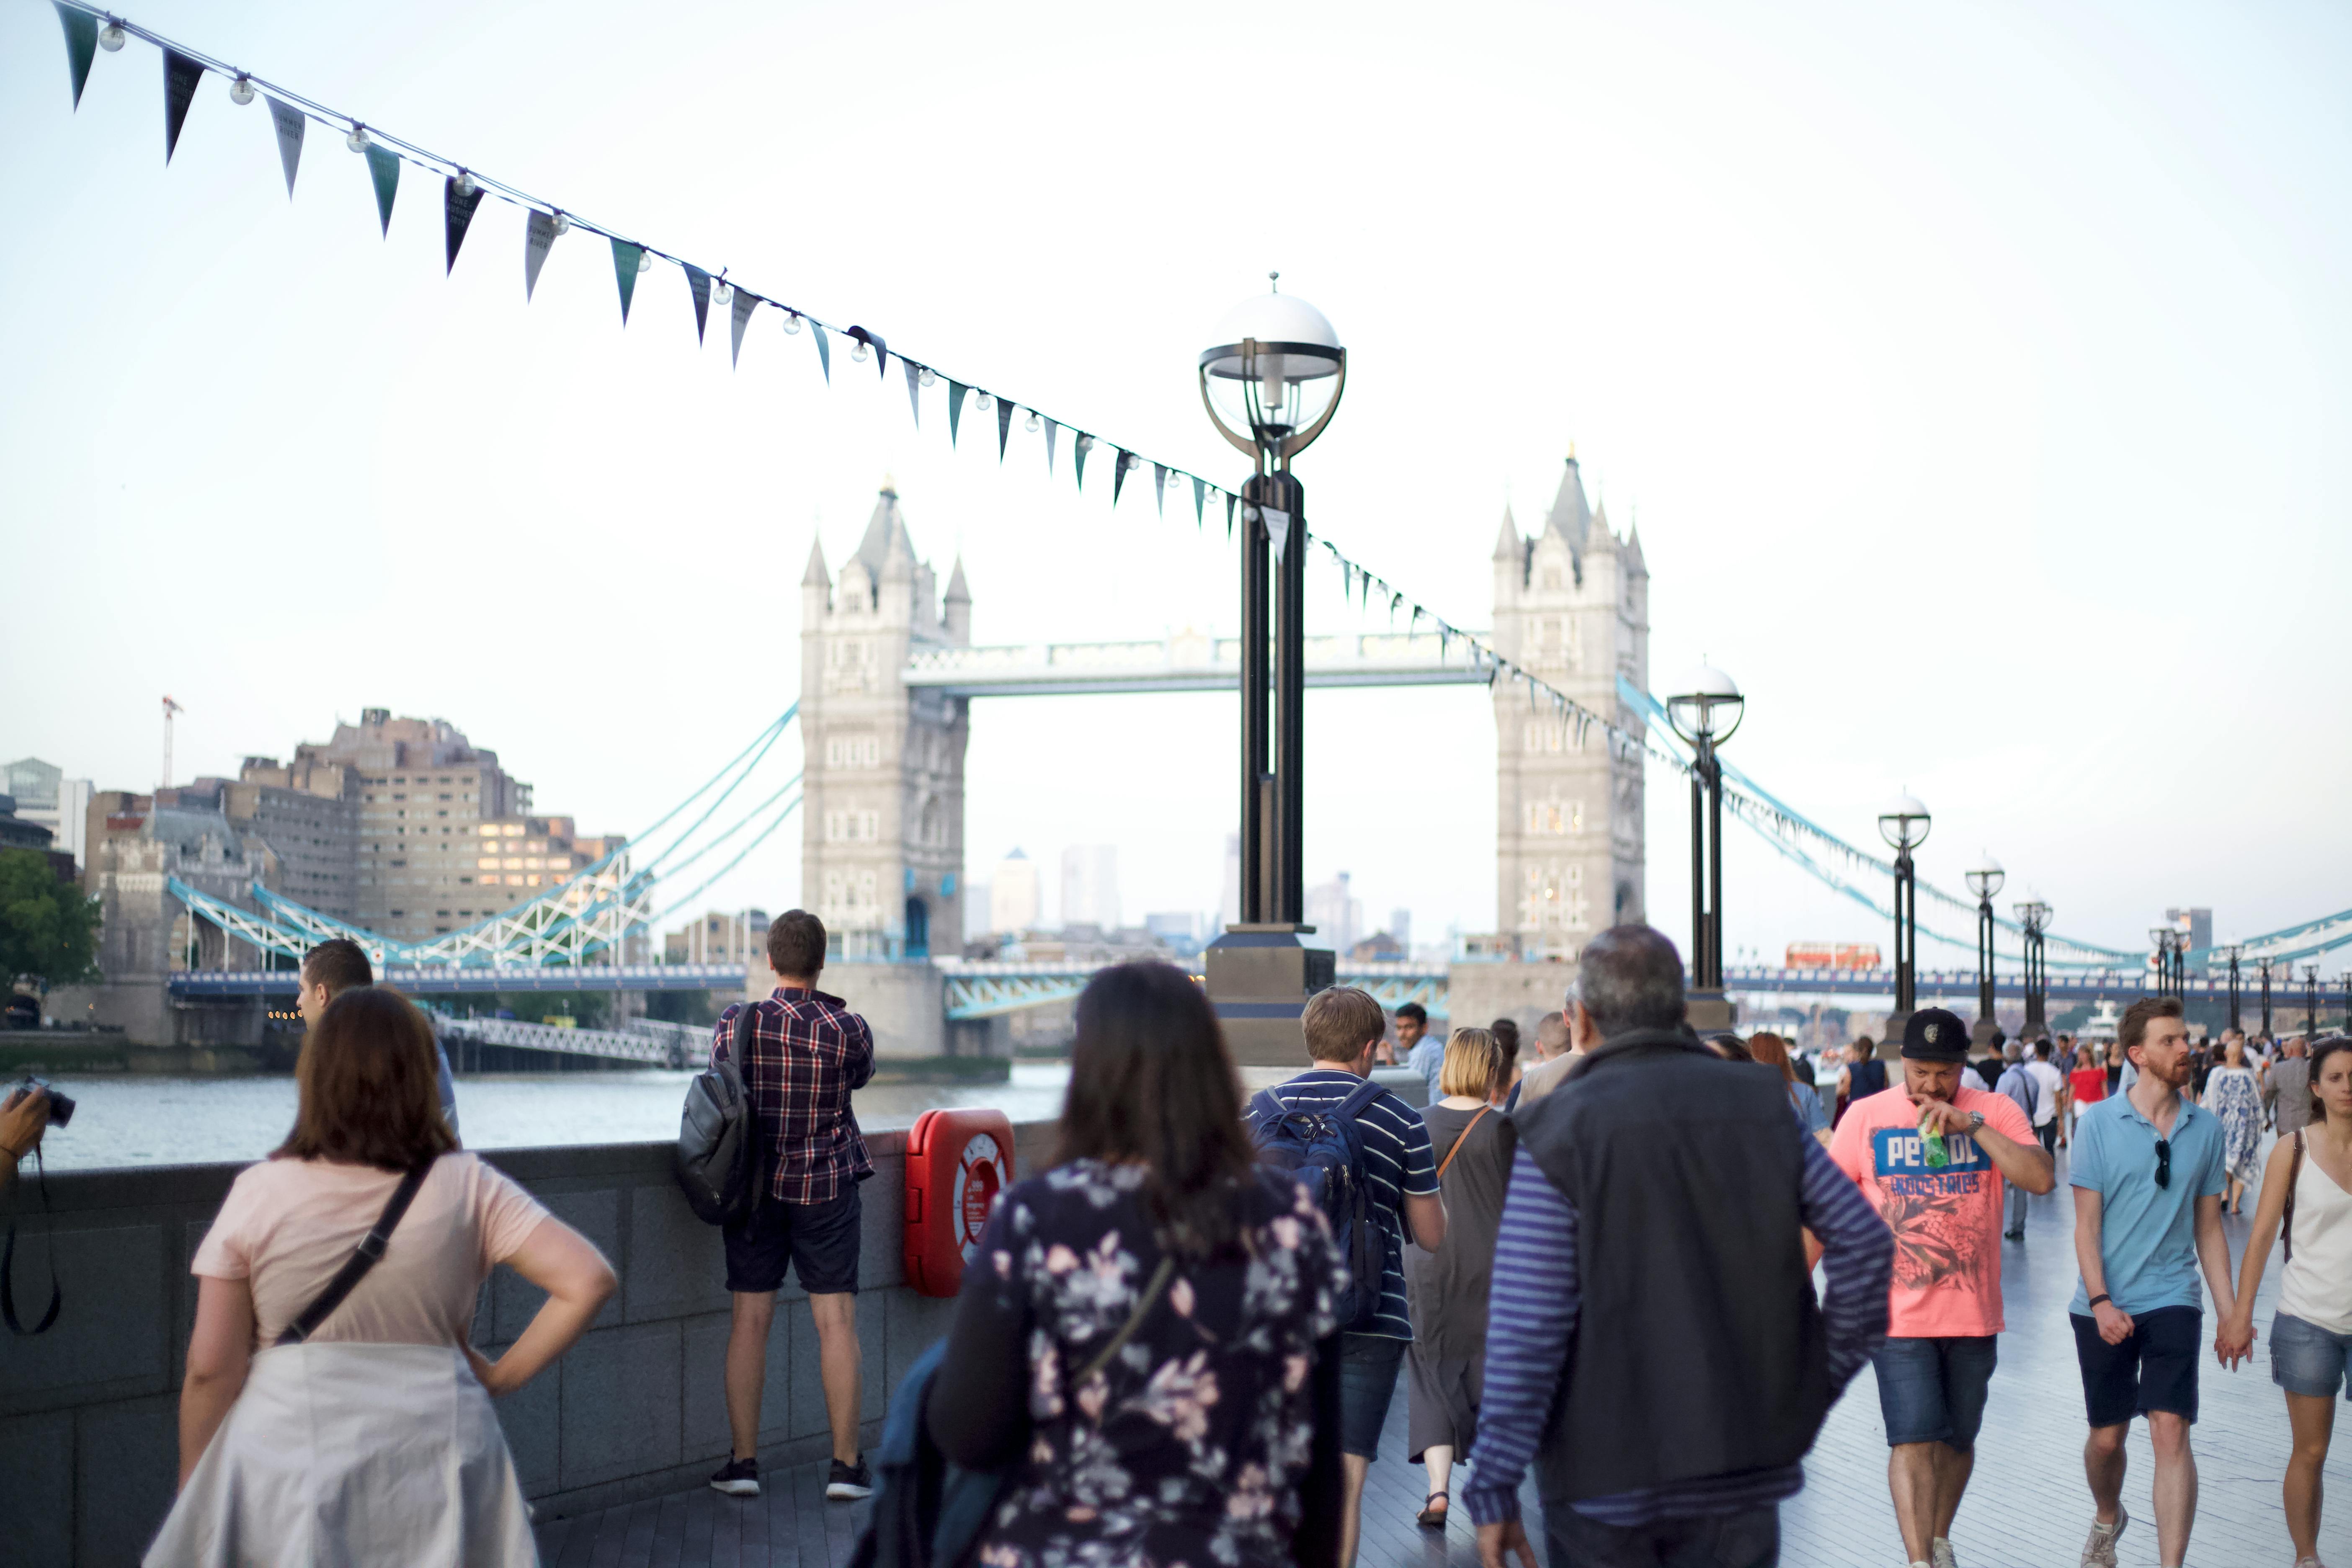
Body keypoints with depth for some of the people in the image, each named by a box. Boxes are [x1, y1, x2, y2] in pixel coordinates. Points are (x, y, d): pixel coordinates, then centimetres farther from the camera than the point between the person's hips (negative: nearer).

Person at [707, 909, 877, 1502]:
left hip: (754, 1186, 1)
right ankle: (845, 1464, 3)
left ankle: (743, 1460, 9)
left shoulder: (735, 1024, -6)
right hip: (827, 1186, -1)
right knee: (836, 1320, 2)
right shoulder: (847, 1028, -9)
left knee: (750, 1320, 6)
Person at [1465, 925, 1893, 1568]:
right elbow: (1866, 1243, 1)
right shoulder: (1760, 1108, 3)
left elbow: (1524, 1329, -12)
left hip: (1606, 1478, -3)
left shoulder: (1558, 1131, -9)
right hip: (1744, 1463, 3)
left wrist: (1494, 1490, -8)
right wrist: (1825, 1376, 12)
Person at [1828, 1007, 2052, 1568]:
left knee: (1957, 1440, 16)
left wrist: (1971, 1126, -21)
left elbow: (2042, 1179, -15)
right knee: (1912, 1441, -12)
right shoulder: (1867, 1117, -1)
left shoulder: (1995, 1112, 0)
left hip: (1974, 1314, 2)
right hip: (1899, 1314, -2)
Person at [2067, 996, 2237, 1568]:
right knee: (2107, 1436, 11)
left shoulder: (2205, 1129, 3)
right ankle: (2108, 1520, 41)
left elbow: (2208, 1228, 10)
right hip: (2105, 1307, -1)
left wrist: (2230, 1309, 6)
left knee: (2170, 1432, -13)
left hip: (2172, 1300, 1)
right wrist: (2101, 1301, -14)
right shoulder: (2100, 1122, -4)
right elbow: (2086, 1223, -4)